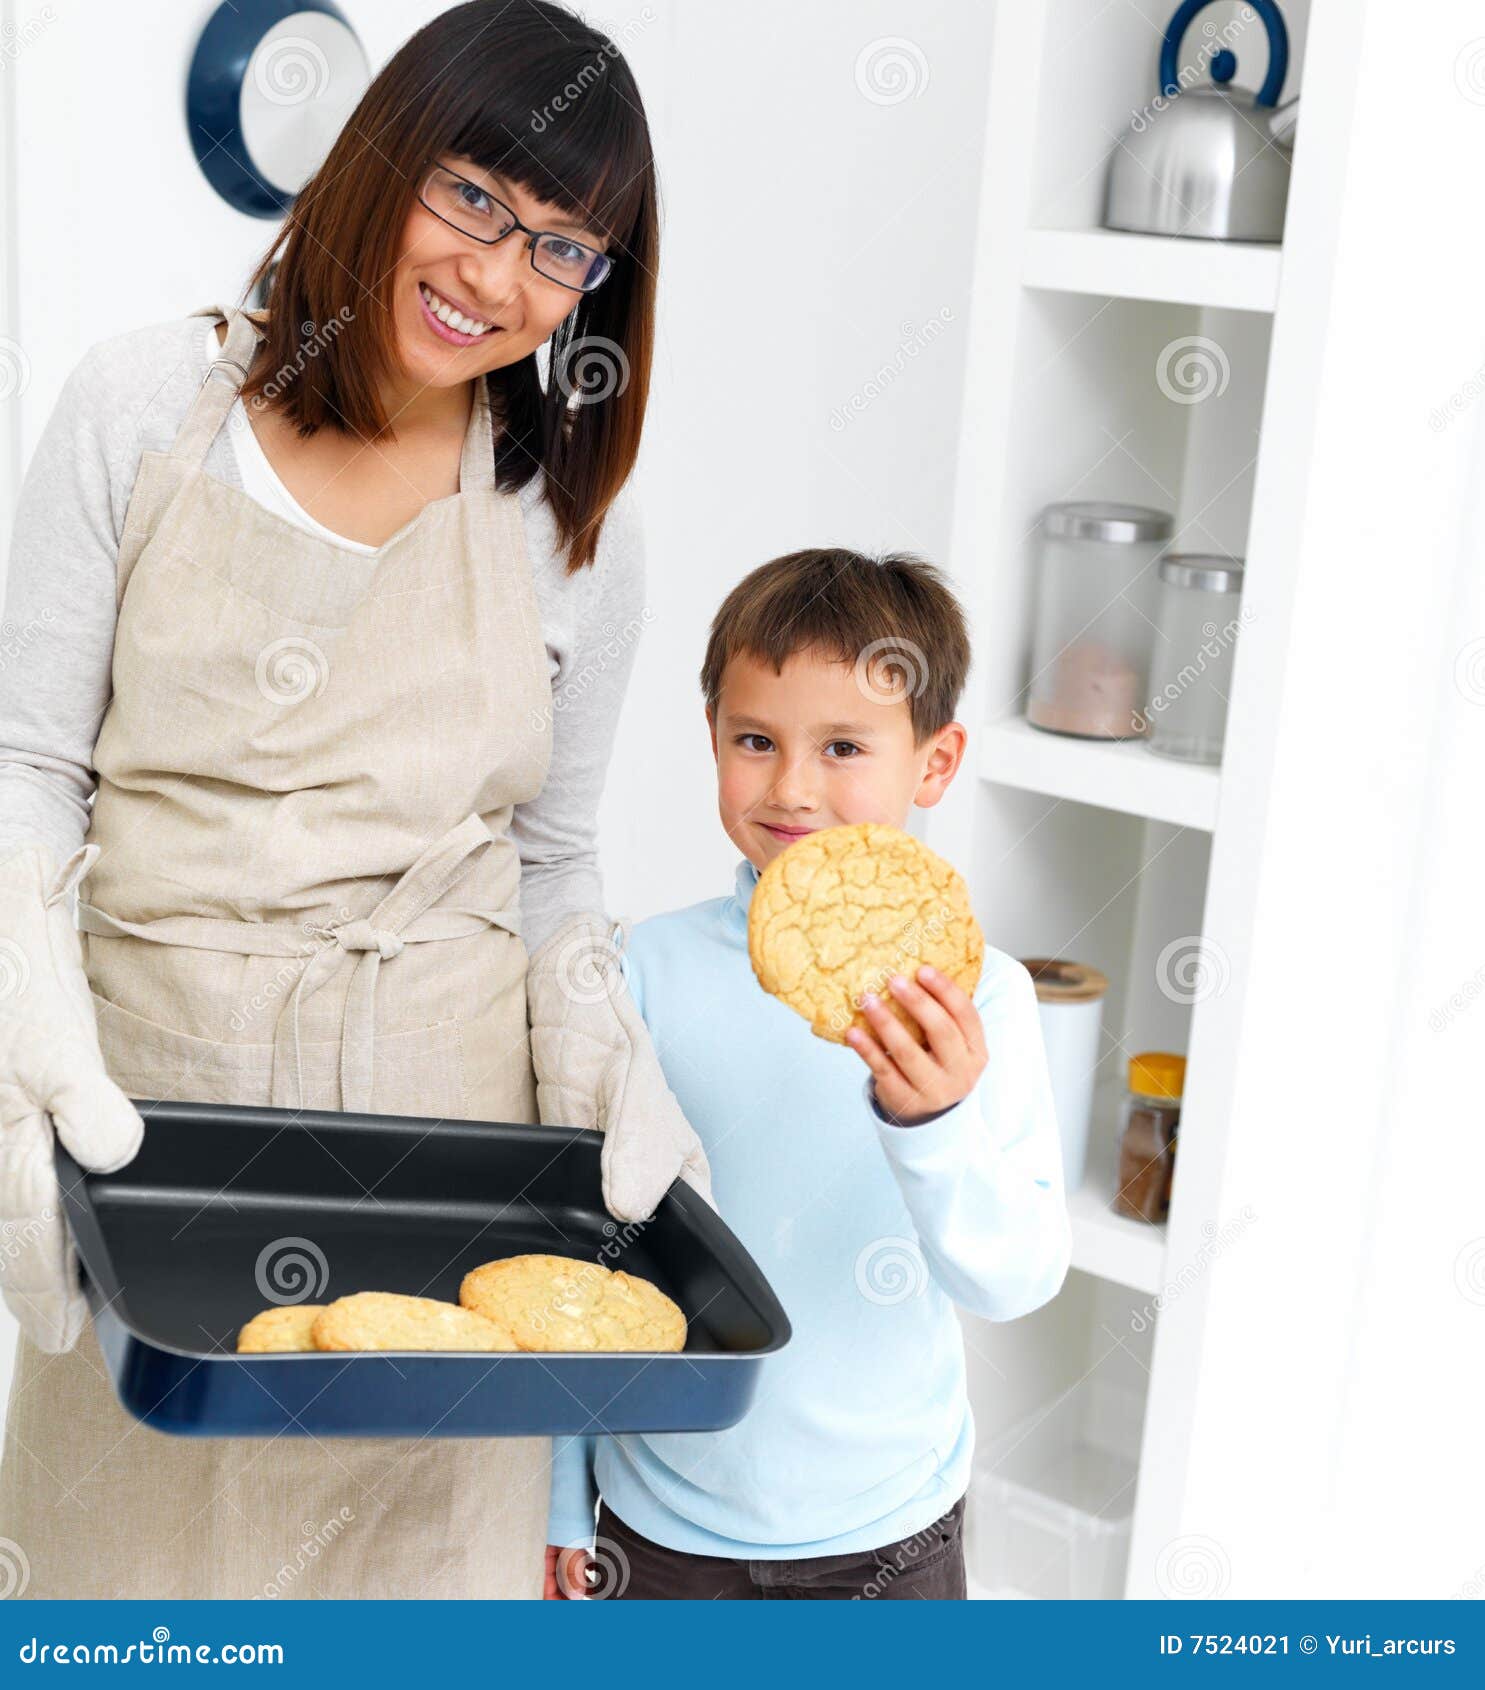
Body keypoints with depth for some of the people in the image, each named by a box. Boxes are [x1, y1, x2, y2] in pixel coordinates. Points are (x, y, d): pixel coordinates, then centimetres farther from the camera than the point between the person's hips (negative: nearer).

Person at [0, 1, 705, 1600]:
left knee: (414, 1523, 8)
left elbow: (552, 866, 9)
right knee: (144, 1520, 12)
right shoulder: (149, 406, 0)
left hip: (442, 1104, 1)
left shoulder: (575, 516, 4)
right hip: (152, 1084, 0)